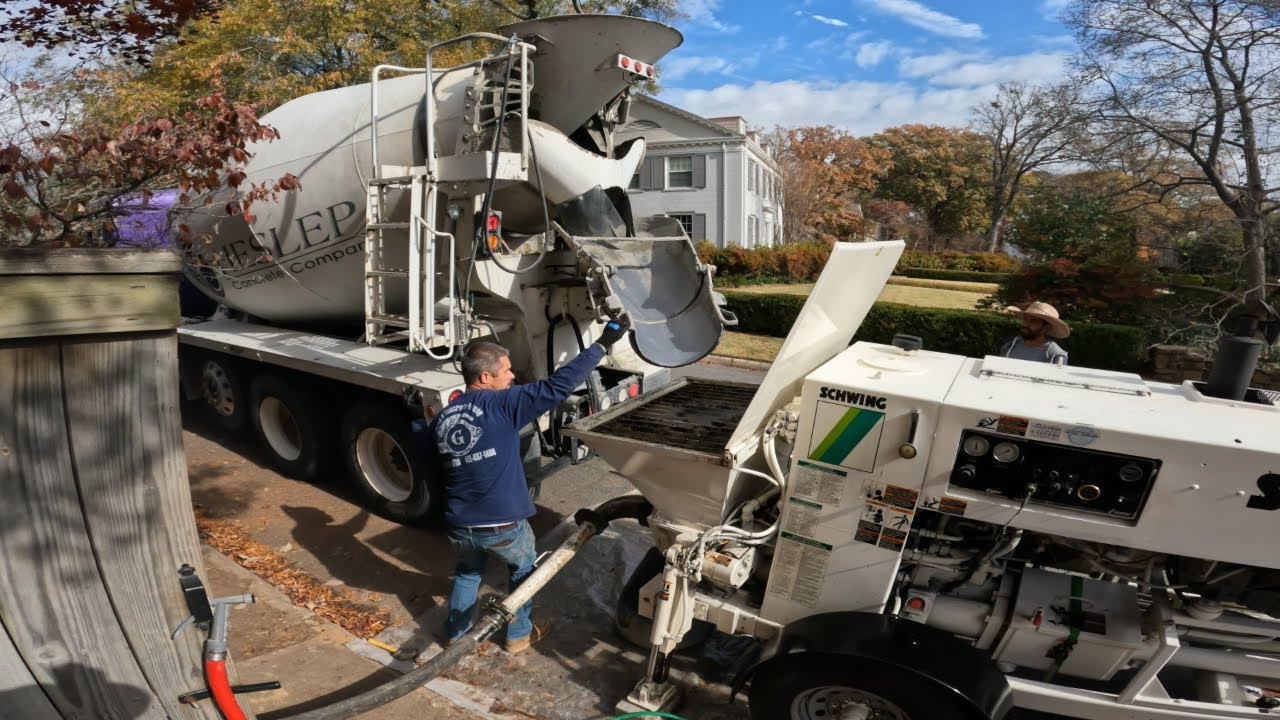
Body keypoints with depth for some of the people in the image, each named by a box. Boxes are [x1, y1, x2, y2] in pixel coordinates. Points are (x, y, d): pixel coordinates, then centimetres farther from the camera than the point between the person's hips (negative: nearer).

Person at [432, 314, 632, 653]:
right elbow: (558, 386, -23)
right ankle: (519, 635, 37)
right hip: (503, 526, -4)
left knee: (467, 571, 33)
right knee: (523, 568, 26)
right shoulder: (501, 404, -18)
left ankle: (454, 631, 46)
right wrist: (601, 345, -19)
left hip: (459, 525, 5)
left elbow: (437, 469, 12)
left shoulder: (442, 417, 1)